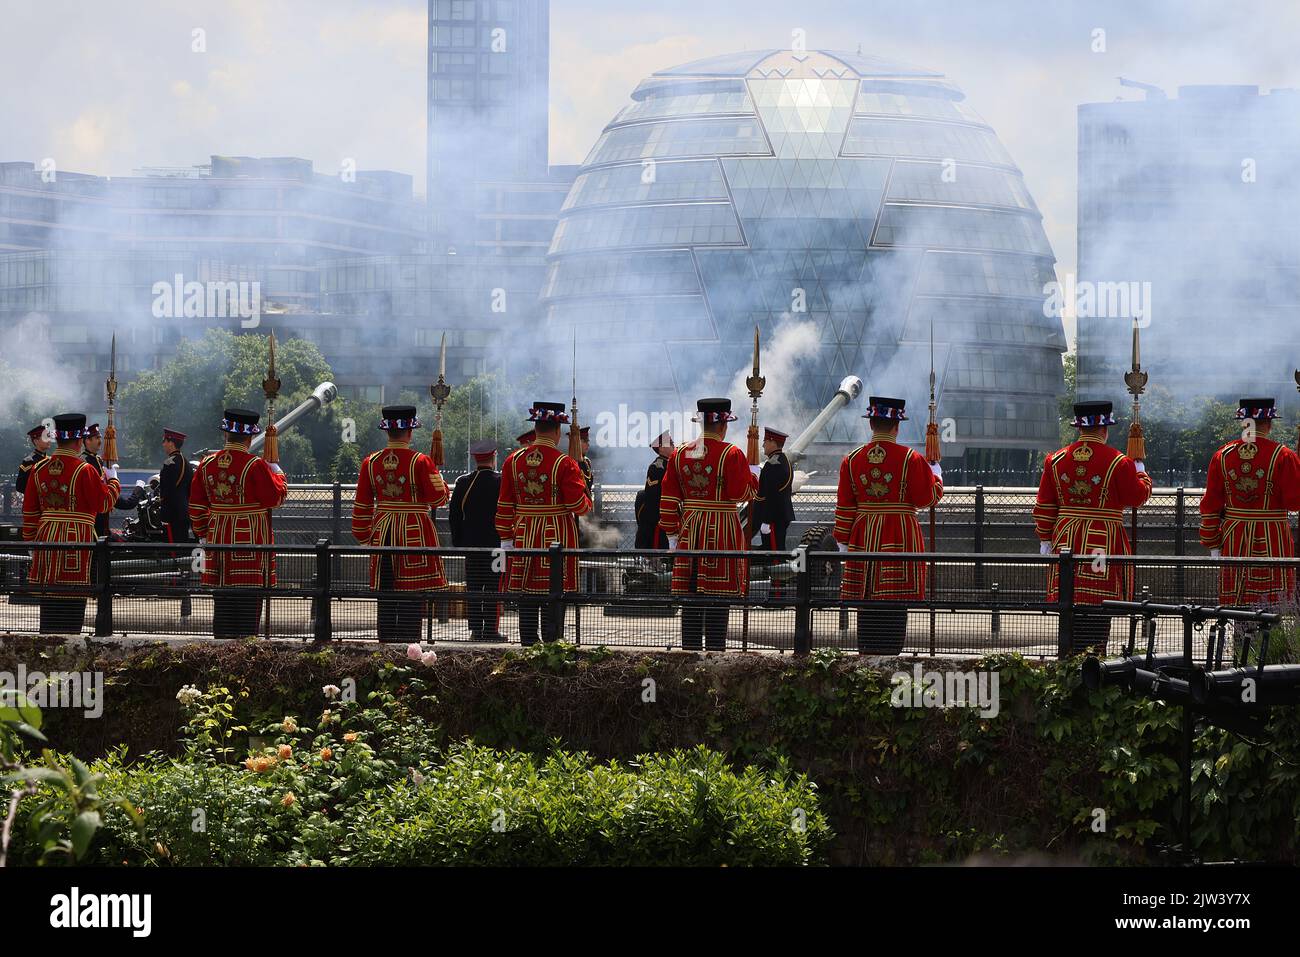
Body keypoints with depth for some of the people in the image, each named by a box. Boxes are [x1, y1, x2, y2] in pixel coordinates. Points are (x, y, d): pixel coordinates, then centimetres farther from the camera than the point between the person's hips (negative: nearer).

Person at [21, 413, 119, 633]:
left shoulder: (39, 468, 6)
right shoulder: (85, 470, -12)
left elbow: (29, 510, 10)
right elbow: (104, 503, -5)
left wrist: (30, 540, 19)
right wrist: (112, 479, 11)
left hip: (47, 539, 6)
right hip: (77, 540, -5)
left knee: (49, 599, 10)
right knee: (73, 597, -2)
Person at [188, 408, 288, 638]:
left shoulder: (207, 464, 5)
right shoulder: (255, 466, -13)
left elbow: (196, 506, 10)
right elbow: (276, 498, -7)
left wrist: (203, 534, 22)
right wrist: (278, 474, 12)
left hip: (218, 538, 5)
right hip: (251, 540, -5)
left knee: (222, 598, 11)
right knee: (248, 594, -2)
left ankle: (221, 638, 13)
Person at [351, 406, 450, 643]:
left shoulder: (371, 462, 4)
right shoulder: (420, 462, -10)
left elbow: (362, 504, 9)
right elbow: (438, 498, -6)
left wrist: (363, 536, 18)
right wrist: (439, 479, 14)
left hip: (383, 533, 5)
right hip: (414, 533, -5)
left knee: (386, 592, 10)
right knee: (413, 594, -2)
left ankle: (386, 641, 12)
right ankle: (409, 642, -6)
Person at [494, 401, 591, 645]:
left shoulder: (514, 460, 4)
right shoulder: (564, 463, -10)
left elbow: (504, 505, 6)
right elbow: (579, 505, -10)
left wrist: (506, 539, 12)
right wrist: (587, 501, 13)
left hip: (524, 536, 4)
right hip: (558, 538, -4)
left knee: (527, 599, 7)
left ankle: (527, 646, 7)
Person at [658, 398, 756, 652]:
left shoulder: (680, 454, 7)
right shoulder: (731, 454, -9)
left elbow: (669, 499, 8)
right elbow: (742, 493, -10)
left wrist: (672, 533, 14)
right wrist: (754, 475, 10)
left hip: (690, 534, 5)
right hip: (723, 534, -5)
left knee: (690, 593, 7)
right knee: (719, 595, -2)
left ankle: (690, 647, 8)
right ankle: (715, 649, -4)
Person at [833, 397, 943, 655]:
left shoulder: (852, 460, 3)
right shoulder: (911, 459, -8)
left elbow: (844, 506, 4)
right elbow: (927, 498, -4)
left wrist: (843, 541, 11)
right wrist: (937, 477, 15)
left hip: (864, 536, 4)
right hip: (901, 537, -4)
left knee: (866, 597, 10)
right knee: (895, 599, -2)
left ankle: (867, 649, 12)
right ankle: (890, 649, -5)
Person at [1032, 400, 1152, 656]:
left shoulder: (1056, 460, 5)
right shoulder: (1118, 462, -8)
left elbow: (1044, 506, 9)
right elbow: (1137, 497, 1)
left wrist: (1045, 539, 17)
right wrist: (1141, 474, 20)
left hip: (1067, 541, 4)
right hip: (1105, 544, -4)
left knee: (1070, 601, 8)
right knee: (1099, 605, -3)